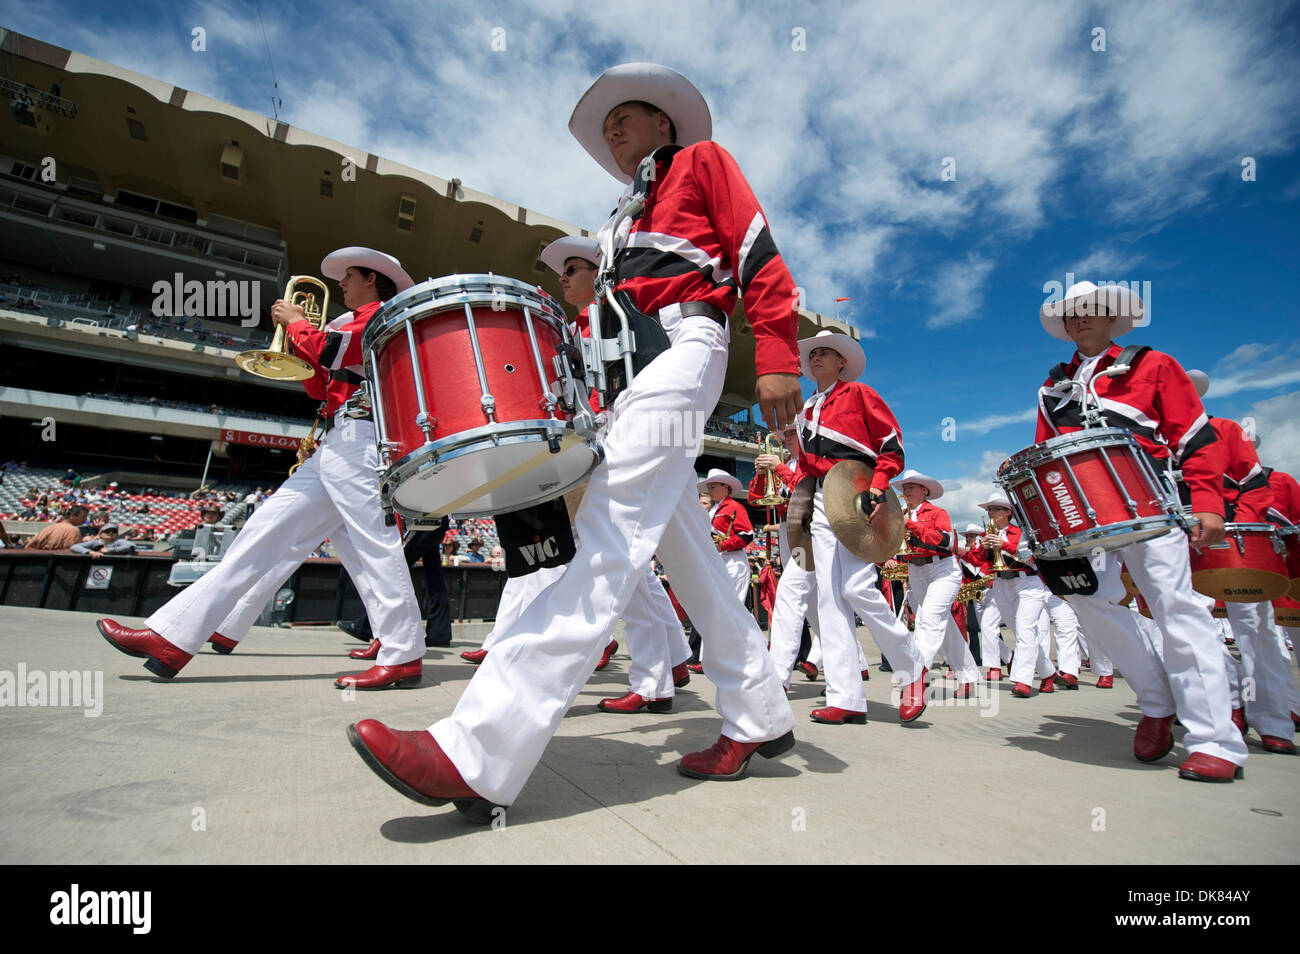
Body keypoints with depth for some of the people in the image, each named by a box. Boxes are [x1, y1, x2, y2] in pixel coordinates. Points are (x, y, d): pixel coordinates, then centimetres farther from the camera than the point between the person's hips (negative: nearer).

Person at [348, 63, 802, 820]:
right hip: (629, 361, 9)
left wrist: (777, 358, -13)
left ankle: (479, 756, -31)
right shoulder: (627, 216, 36)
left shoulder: (702, 160, 16)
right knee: (686, 551, 2)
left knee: (611, 535, -23)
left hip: (684, 343, -9)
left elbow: (759, 255, 1)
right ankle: (760, 719, 12)